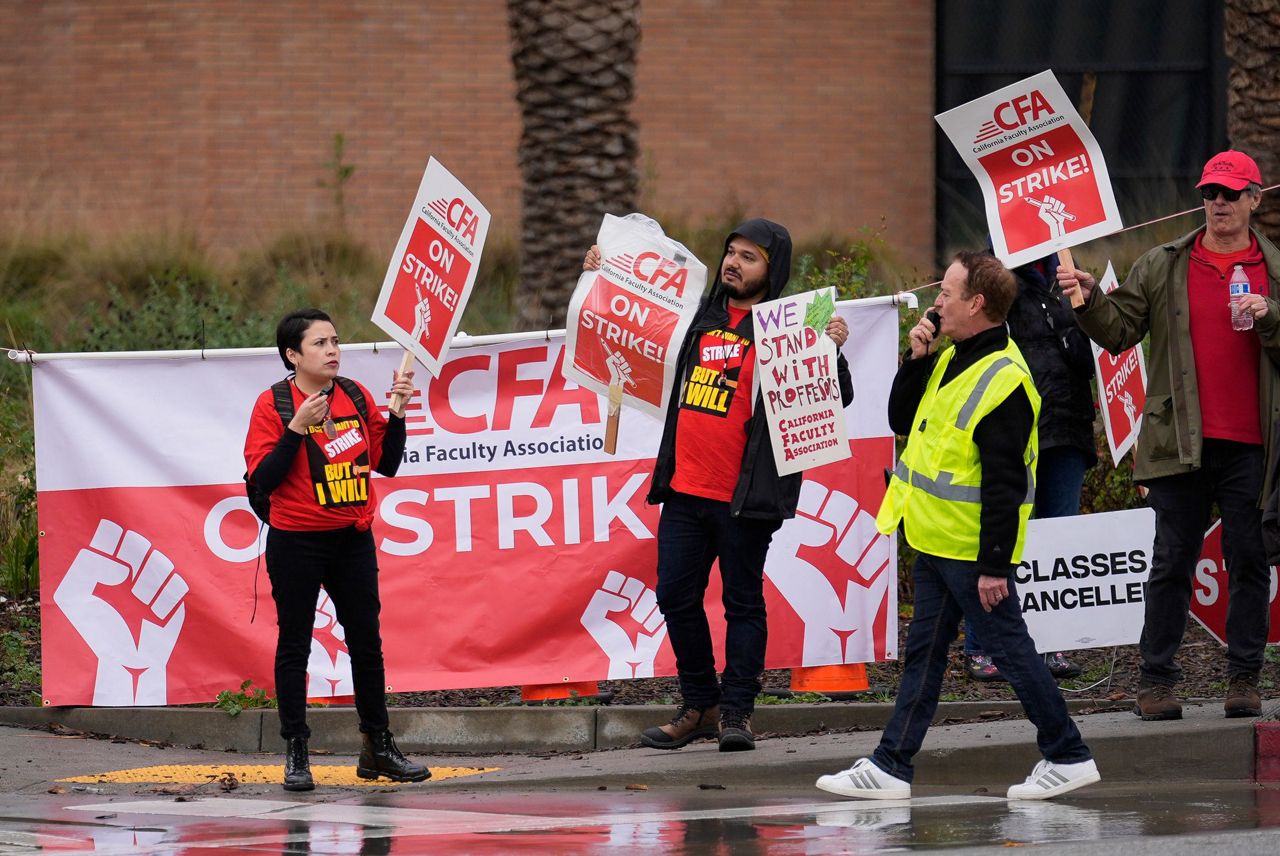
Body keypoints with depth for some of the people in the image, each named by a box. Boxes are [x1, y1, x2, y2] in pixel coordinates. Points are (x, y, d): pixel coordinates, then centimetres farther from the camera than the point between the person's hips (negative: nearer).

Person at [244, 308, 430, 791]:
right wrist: (297, 427, -21)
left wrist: (397, 414, -3)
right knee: (294, 645, 0)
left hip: (353, 540, 4)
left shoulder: (356, 397, 7)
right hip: (296, 544, -4)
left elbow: (386, 464, 10)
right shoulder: (273, 404, -7)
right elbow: (262, 479, -14)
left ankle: (377, 748, 19)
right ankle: (295, 755, 5)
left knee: (366, 642, 9)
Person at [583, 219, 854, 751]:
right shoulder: (700, 317, 13)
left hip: (743, 498, -7)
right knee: (676, 597, 9)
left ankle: (736, 712, 9)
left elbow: (836, 402, -9)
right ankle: (700, 705, 21)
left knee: (742, 602, 2)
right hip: (685, 488, 7)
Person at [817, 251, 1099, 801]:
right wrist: (917, 360, 3)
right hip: (936, 541, 10)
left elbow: (1003, 485, -23)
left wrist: (994, 565, -23)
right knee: (923, 651, 11)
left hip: (973, 549, -10)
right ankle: (891, 767, 15)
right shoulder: (951, 361, 9)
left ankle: (1068, 757, 9)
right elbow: (902, 421, 18)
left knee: (1009, 649, -1)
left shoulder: (1002, 381, -21)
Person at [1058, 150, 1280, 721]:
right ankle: (1156, 680, 4)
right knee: (1172, 563, 1)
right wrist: (1088, 301, -12)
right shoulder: (1163, 268, 8)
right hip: (1180, 440, 0)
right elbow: (1119, 331, 5)